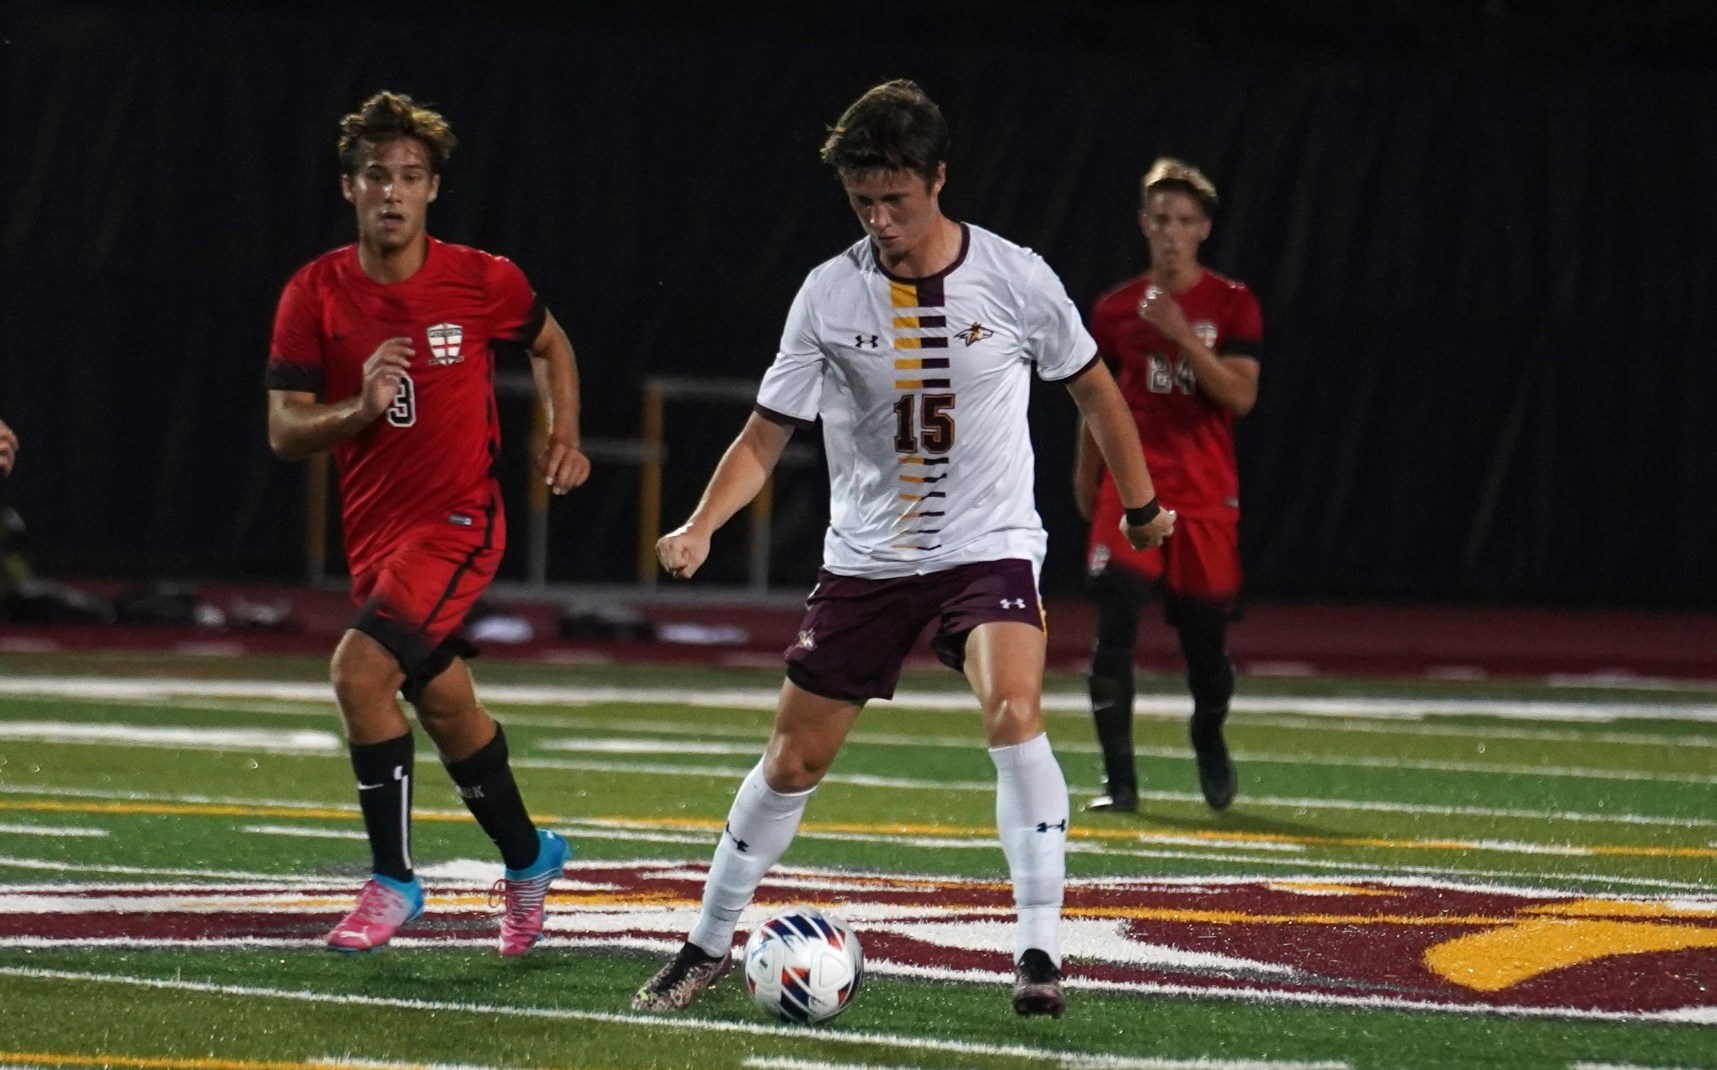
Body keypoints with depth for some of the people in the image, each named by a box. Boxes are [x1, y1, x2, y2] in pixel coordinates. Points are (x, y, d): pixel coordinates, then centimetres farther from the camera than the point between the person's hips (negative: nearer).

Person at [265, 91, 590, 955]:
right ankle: (528, 858, 40)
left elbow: (549, 344, 15)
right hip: (374, 530, 4)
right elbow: (284, 432, -3)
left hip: (459, 521, -4)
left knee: (360, 670, -22)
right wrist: (360, 408, -21)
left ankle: (393, 880, -10)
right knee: (444, 705, 16)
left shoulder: (483, 282, -8)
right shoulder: (314, 295, -4)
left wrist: (564, 435, 3)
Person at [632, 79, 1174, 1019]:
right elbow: (766, 434, -2)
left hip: (989, 546, -2)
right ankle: (708, 946, 26)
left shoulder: (1014, 279, -11)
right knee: (794, 759, 7)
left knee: (1014, 712, -28)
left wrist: (1141, 508, 15)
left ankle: (1040, 952, -25)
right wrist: (700, 526, -19)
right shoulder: (830, 295, -8)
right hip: (865, 556, 2)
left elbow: (1092, 387, 7)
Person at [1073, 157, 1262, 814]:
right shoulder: (1116, 309, 6)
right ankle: (1119, 779, -9)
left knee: (1205, 636, 5)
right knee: (1114, 635, -12)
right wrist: (1085, 476, 15)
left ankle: (1209, 744, 34)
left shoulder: (1232, 305, -1)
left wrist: (1180, 334, -19)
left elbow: (1241, 395, -11)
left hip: (1206, 494, -1)